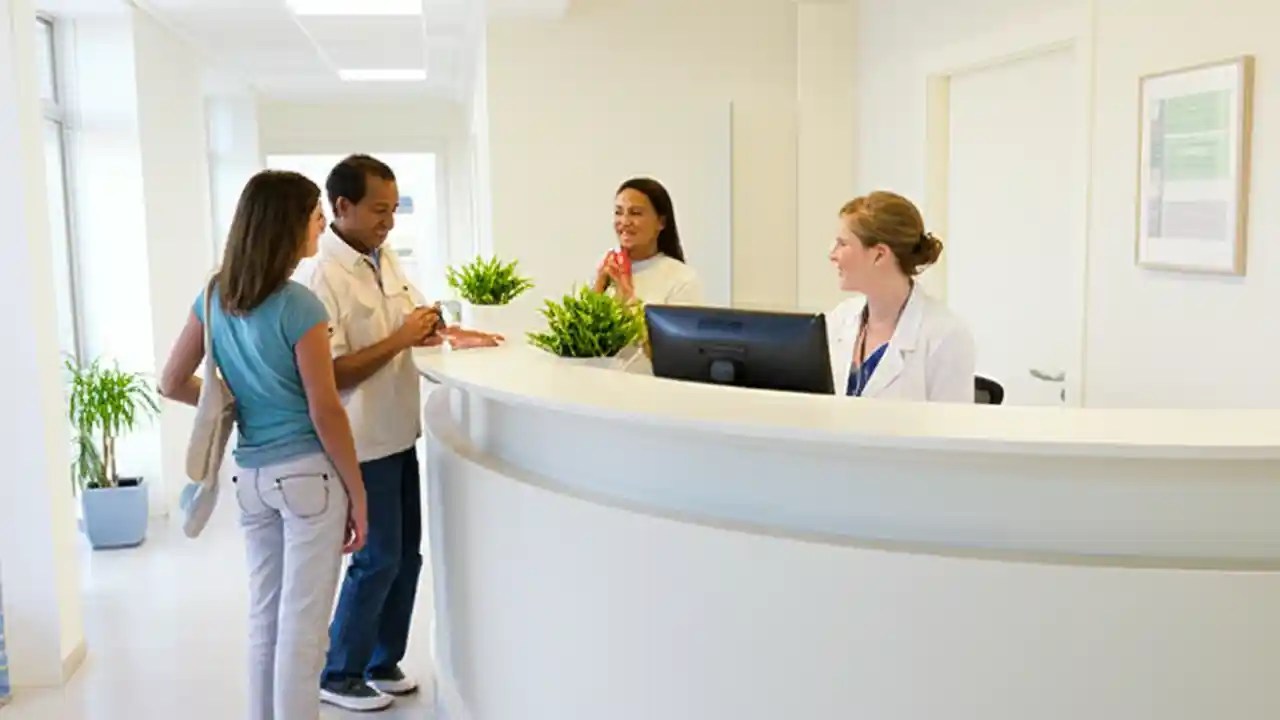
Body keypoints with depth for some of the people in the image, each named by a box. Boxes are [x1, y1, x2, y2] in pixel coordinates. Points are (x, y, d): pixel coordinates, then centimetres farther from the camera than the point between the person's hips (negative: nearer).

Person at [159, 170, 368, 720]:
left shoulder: (215, 297, 3)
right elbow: (325, 413, -15)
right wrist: (357, 492, -7)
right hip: (309, 473, -6)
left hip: (252, 475, 7)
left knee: (264, 618, 16)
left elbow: (172, 383, 9)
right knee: (302, 623, 3)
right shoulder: (298, 306, -17)